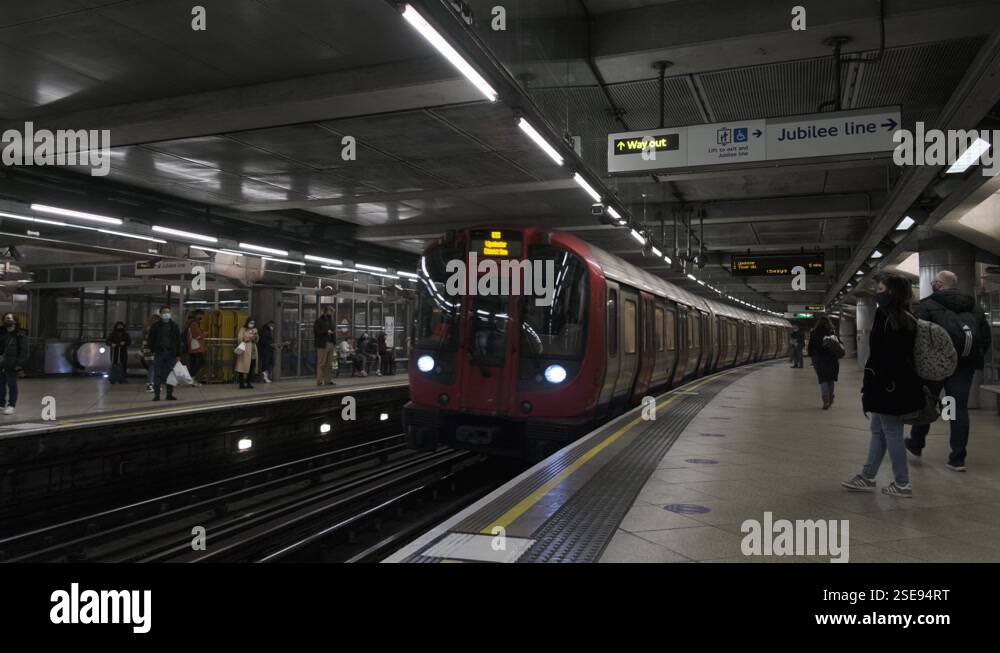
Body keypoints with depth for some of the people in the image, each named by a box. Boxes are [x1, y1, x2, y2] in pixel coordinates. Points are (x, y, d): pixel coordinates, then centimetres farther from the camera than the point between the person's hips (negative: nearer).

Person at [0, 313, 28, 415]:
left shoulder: (19, 335, -5)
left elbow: (23, 350, -9)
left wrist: (19, 363, -16)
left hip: (12, 365, -6)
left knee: (12, 384, 0)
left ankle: (11, 405, 5)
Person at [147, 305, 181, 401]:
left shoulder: (174, 326, 9)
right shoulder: (155, 326, 5)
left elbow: (178, 341, 8)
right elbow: (150, 339, 6)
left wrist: (178, 355, 3)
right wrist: (153, 351, -5)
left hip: (171, 353, 1)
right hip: (159, 353, -1)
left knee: (170, 375, 3)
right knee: (157, 375, -2)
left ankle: (169, 394, 10)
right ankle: (156, 395, 3)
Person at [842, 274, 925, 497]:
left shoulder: (885, 316, -16)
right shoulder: (905, 318, 12)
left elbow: (878, 355, -21)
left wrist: (868, 388, -18)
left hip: (887, 386, -10)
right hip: (898, 384, 10)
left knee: (891, 433, 0)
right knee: (878, 430, 14)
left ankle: (902, 484, 10)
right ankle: (867, 477, 22)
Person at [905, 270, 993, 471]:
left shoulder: (927, 306, -5)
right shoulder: (974, 307, 13)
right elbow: (987, 338, 13)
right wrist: (974, 359, 16)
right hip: (964, 367, 4)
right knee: (960, 409, 5)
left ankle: (916, 444, 27)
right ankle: (957, 459, 6)